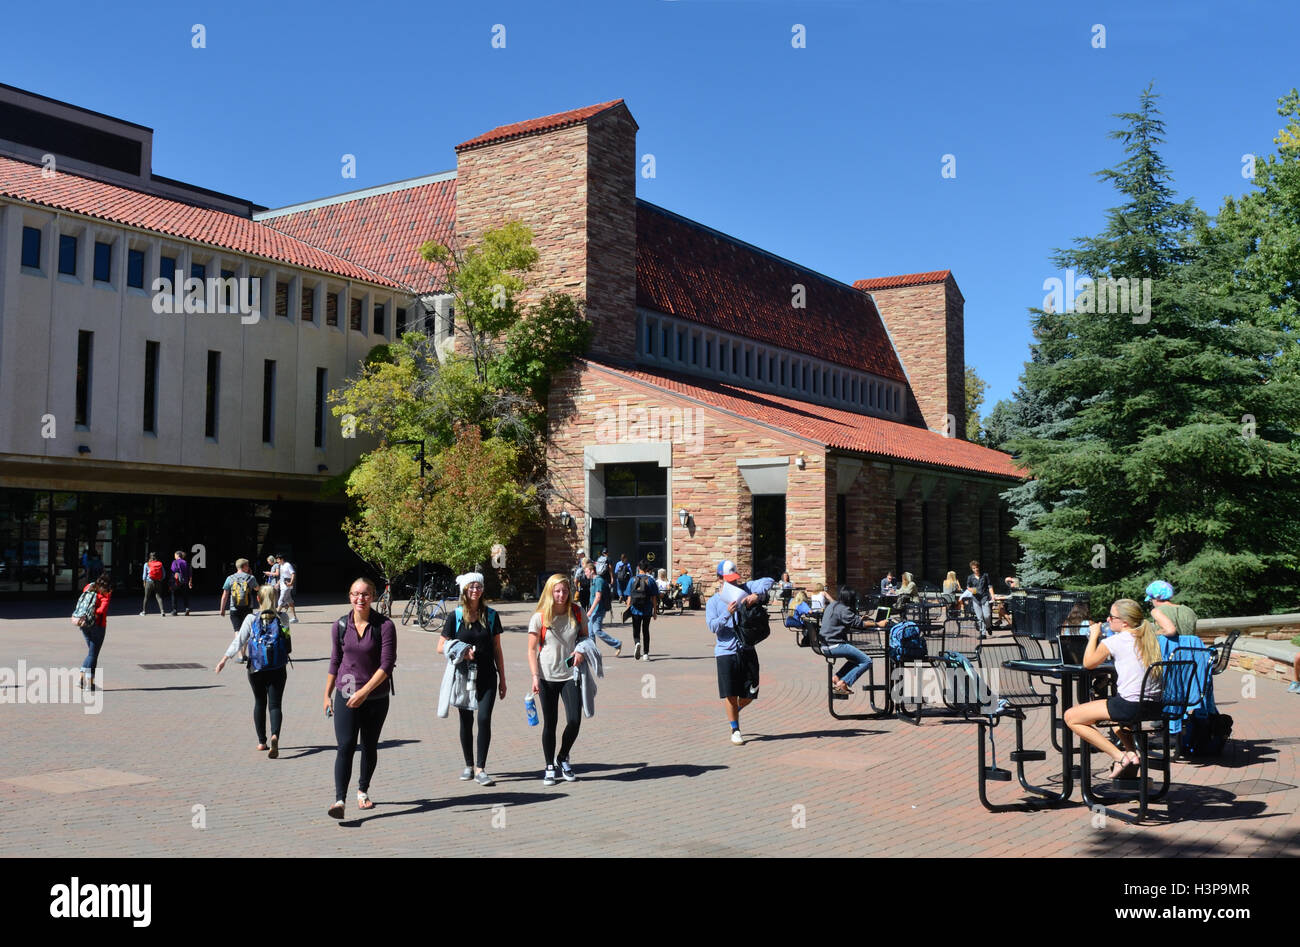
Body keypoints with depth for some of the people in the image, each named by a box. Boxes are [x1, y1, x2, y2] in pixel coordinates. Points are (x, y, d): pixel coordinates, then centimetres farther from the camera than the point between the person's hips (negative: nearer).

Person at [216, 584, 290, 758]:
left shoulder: (251, 618, -4)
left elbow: (239, 641, -7)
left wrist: (225, 658, -3)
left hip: (256, 669, 1)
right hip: (278, 669, -1)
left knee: (259, 702, 18)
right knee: (275, 704, 0)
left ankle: (261, 741, 23)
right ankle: (275, 736, -25)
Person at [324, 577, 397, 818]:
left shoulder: (385, 626, -10)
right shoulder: (340, 626, 1)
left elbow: (387, 664, -14)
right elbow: (335, 662, 12)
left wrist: (364, 692, -20)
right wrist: (327, 695, 15)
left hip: (376, 697, -1)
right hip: (345, 696, 1)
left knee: (369, 747, 13)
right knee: (346, 746, -12)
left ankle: (363, 790, 33)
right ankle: (339, 800, -14)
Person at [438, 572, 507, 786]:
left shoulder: (491, 615, 4)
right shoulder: (455, 616, 0)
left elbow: (497, 649, 7)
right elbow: (441, 646, 2)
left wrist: (502, 679, 7)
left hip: (487, 677, 0)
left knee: (484, 719, -10)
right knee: (466, 721, 9)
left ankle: (480, 768, -5)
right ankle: (469, 765, 24)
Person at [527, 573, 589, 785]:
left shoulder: (577, 613, 0)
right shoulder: (539, 617, -6)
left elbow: (585, 636, 15)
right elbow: (532, 650, -3)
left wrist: (581, 651, -7)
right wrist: (535, 676, -12)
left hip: (570, 674, 2)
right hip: (547, 677, -2)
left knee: (575, 721, -5)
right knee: (550, 723, 4)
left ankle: (563, 758, 22)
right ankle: (550, 767, 20)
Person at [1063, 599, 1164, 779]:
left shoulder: (1114, 641, -9)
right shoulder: (1151, 637, 10)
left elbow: (1088, 663, 4)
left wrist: (1094, 635, 15)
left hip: (1130, 706, -8)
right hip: (1154, 704, 8)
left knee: (1071, 717, 3)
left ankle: (1120, 757, -2)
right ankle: (1132, 752, 24)